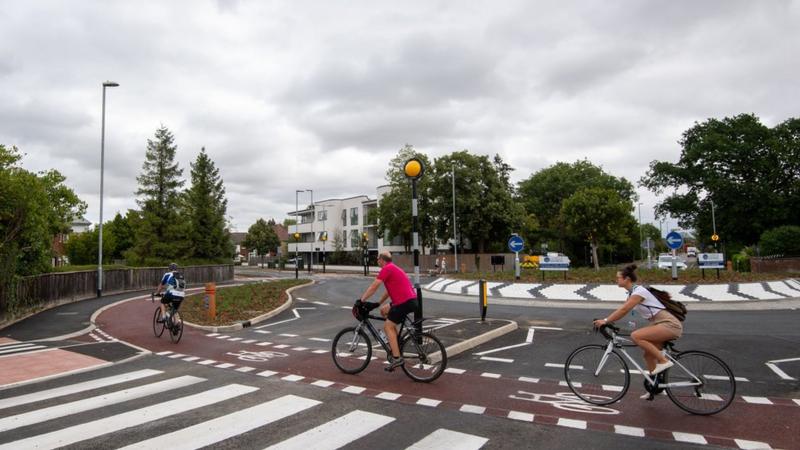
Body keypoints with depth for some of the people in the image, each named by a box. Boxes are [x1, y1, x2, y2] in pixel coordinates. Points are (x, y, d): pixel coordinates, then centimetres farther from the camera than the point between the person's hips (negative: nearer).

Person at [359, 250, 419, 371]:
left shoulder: (387, 269, -8)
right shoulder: (393, 268, 23)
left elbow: (373, 287, -10)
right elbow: (389, 290, 28)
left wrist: (361, 301, -3)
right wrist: (378, 303, 30)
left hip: (405, 302, -10)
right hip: (411, 299, 10)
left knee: (388, 326, -5)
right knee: (384, 310, 22)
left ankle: (397, 358, -9)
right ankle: (395, 343, 21)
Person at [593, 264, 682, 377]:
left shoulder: (639, 291, -17)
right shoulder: (632, 292, 12)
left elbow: (623, 310, -23)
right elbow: (622, 310, 11)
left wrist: (605, 321, -21)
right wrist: (605, 320, 2)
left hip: (670, 324, -10)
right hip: (661, 324, 10)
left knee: (636, 336, -24)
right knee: (649, 354, 9)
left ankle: (663, 361, -13)